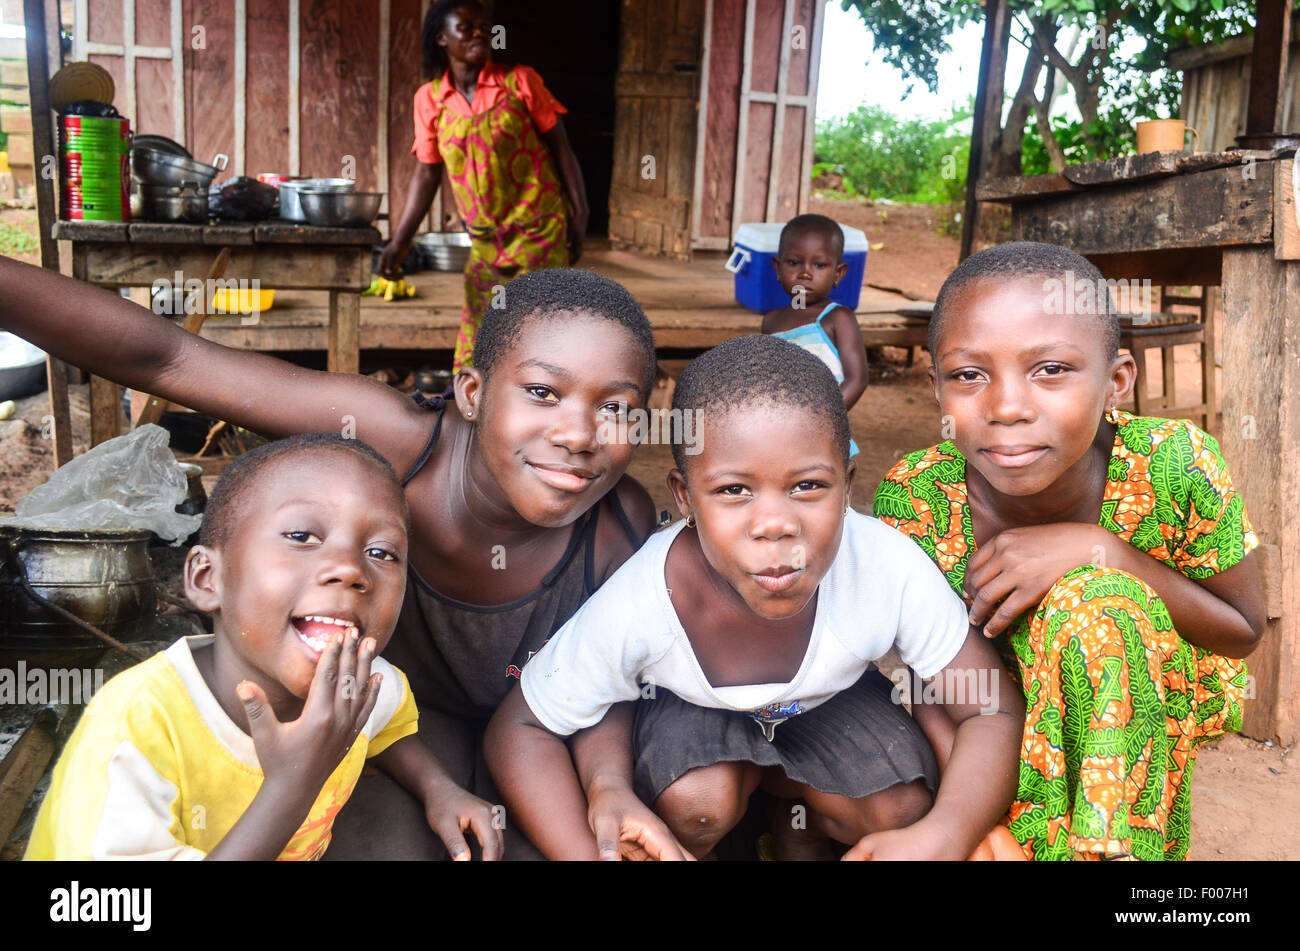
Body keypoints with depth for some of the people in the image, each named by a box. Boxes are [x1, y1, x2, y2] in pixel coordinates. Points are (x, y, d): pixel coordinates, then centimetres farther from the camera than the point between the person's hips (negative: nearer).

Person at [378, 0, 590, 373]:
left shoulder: (520, 82, -4)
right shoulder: (429, 99, 3)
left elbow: (560, 148, -1)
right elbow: (427, 175, 6)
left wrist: (579, 216, -5)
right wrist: (399, 242, 1)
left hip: (541, 230, -3)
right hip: (485, 241, 3)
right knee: (475, 338, 8)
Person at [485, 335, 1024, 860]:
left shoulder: (891, 571, -35)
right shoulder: (637, 606, -37)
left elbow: (995, 712, -25)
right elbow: (521, 729, -23)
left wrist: (941, 839, -46)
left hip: (829, 699, 2)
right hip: (691, 704, -2)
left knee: (906, 811, -19)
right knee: (697, 800, -30)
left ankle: (800, 824, 15)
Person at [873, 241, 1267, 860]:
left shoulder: (1172, 467, -27)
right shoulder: (912, 499, -25)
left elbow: (1243, 631, -13)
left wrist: (1101, 552, -30)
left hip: (1138, 726, 1)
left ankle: (1117, 840, -13)